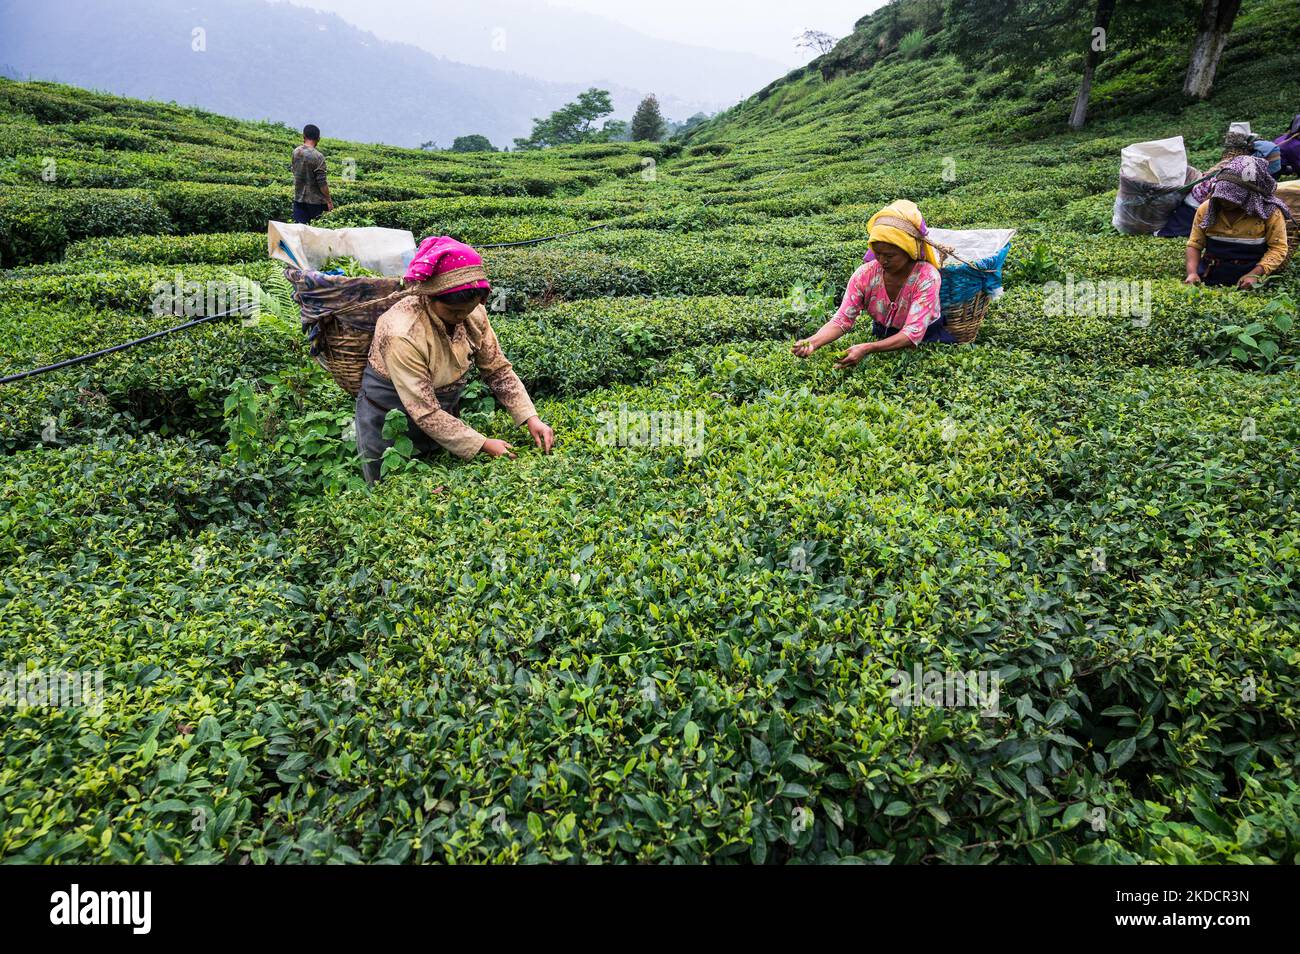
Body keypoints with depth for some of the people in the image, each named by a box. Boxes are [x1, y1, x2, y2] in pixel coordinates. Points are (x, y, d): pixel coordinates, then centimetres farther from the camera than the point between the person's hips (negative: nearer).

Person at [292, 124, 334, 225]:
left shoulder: (296, 152, 3)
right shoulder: (318, 156, -15)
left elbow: (296, 172, 12)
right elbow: (321, 182, -17)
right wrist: (329, 201, -10)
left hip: (299, 198, 5)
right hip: (315, 200, -5)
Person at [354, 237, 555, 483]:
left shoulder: (473, 314, -17)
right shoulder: (401, 336, -34)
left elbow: (498, 370, -7)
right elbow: (425, 413, -29)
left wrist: (530, 418, -18)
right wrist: (483, 445, -28)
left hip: (446, 412, 5)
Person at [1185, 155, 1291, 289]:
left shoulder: (1270, 212, -4)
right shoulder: (1206, 209, 2)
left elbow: (1278, 248, -3)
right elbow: (1194, 244, 6)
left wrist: (1254, 274, -17)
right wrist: (1192, 272, -10)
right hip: (1209, 277, 2)